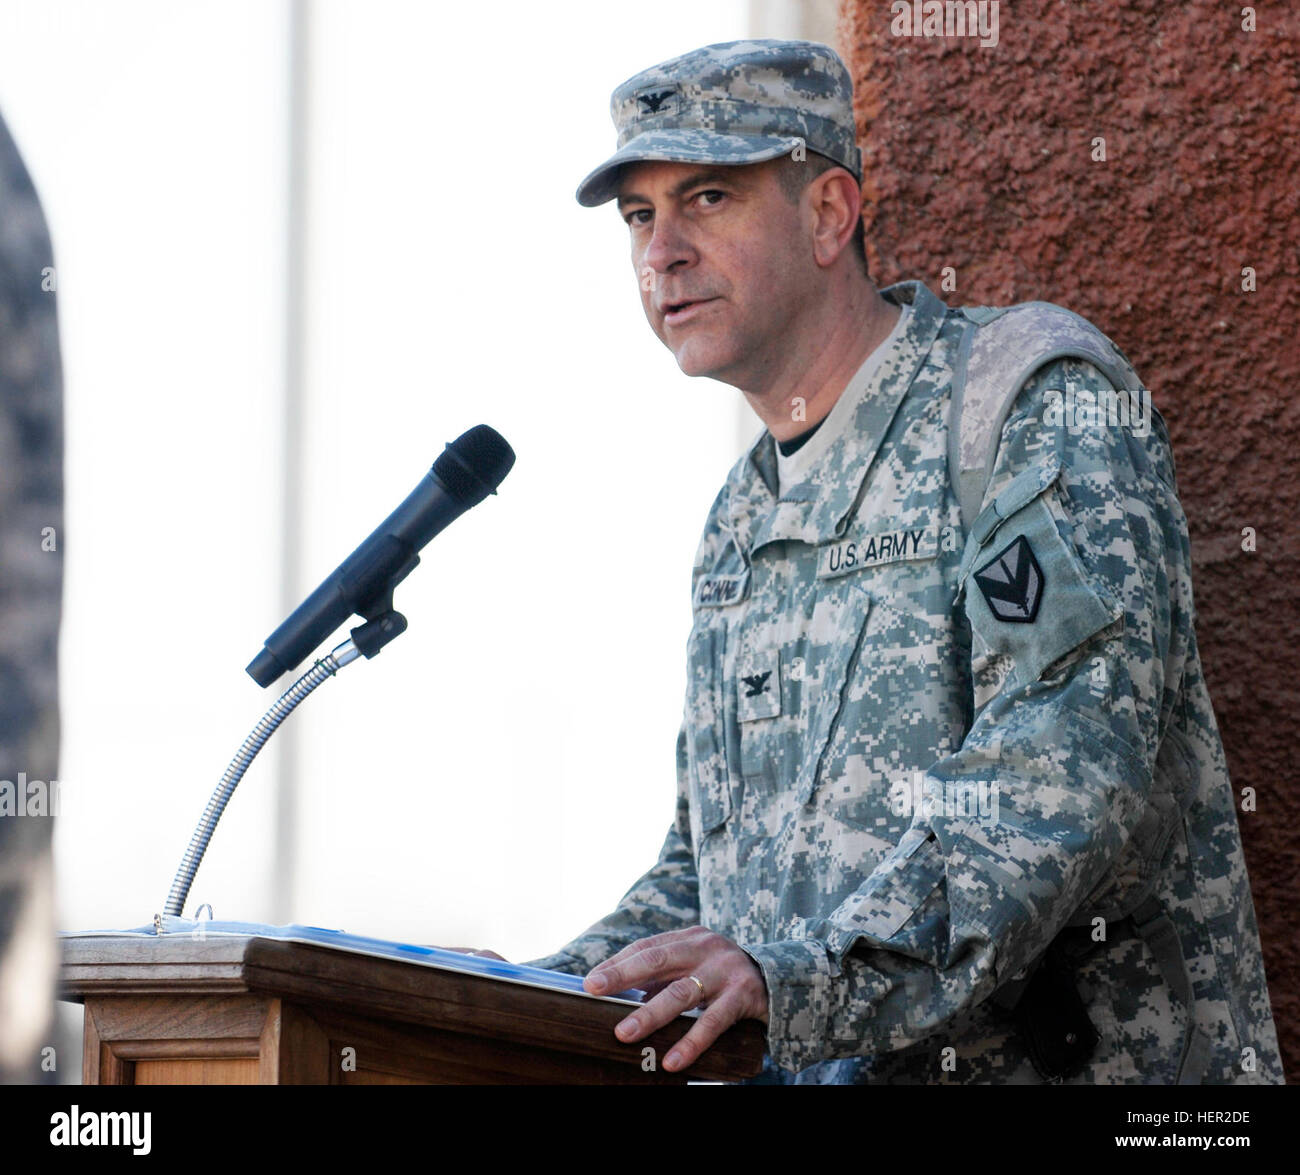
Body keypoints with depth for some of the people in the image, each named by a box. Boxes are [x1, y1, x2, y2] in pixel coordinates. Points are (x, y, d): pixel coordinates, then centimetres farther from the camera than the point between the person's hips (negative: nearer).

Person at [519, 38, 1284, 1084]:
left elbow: (1073, 770, -19)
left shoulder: (1040, 402, -6)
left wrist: (807, 975, -28)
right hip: (816, 1070, 6)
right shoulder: (742, 521, 19)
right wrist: (566, 994, 6)